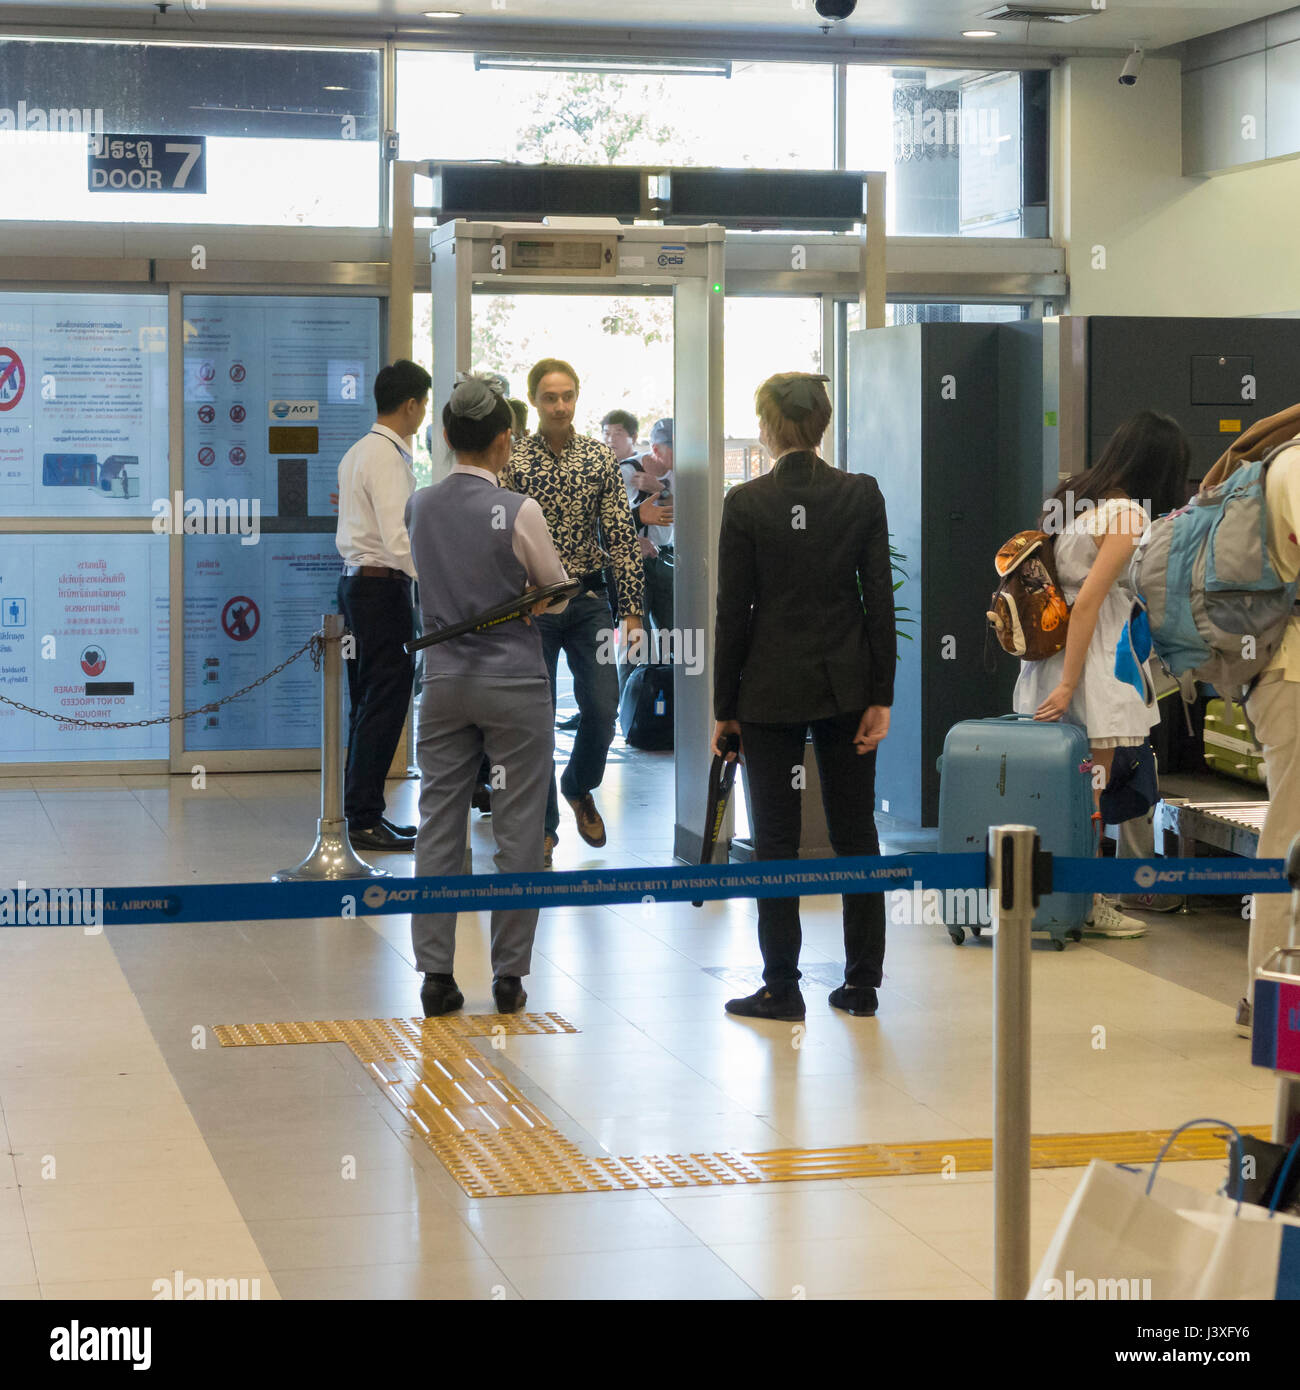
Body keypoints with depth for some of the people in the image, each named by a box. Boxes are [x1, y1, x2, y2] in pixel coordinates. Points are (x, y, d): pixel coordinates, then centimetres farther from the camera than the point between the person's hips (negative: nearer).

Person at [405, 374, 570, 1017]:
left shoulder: (419, 507, 1)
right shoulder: (519, 511, -12)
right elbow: (558, 595, 2)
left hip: (444, 680, 4)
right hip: (515, 682, -4)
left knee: (438, 825, 6)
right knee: (517, 830, 4)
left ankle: (435, 974, 7)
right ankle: (509, 974, 8)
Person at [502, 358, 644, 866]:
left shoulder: (601, 458, 3)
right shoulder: (512, 461, -3)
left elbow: (622, 537, 2)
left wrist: (631, 609, -2)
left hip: (588, 600, 2)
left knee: (602, 709, -3)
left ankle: (579, 787, 27)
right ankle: (543, 826, 12)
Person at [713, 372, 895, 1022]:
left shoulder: (746, 503, -10)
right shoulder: (862, 493, -2)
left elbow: (733, 611, -7)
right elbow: (880, 598, -3)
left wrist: (725, 706, 0)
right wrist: (880, 696, 2)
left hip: (771, 688, -3)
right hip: (846, 683, 3)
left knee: (776, 839, 5)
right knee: (855, 832, 11)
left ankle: (782, 988, 8)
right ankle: (861, 984, 14)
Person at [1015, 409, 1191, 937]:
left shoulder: (1073, 495, 12)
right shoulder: (1127, 515, -15)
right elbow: (1088, 601, -20)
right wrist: (1068, 685, -19)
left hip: (1051, 650, 9)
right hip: (1091, 659, -8)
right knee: (1090, 790, -1)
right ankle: (1090, 906, 6)